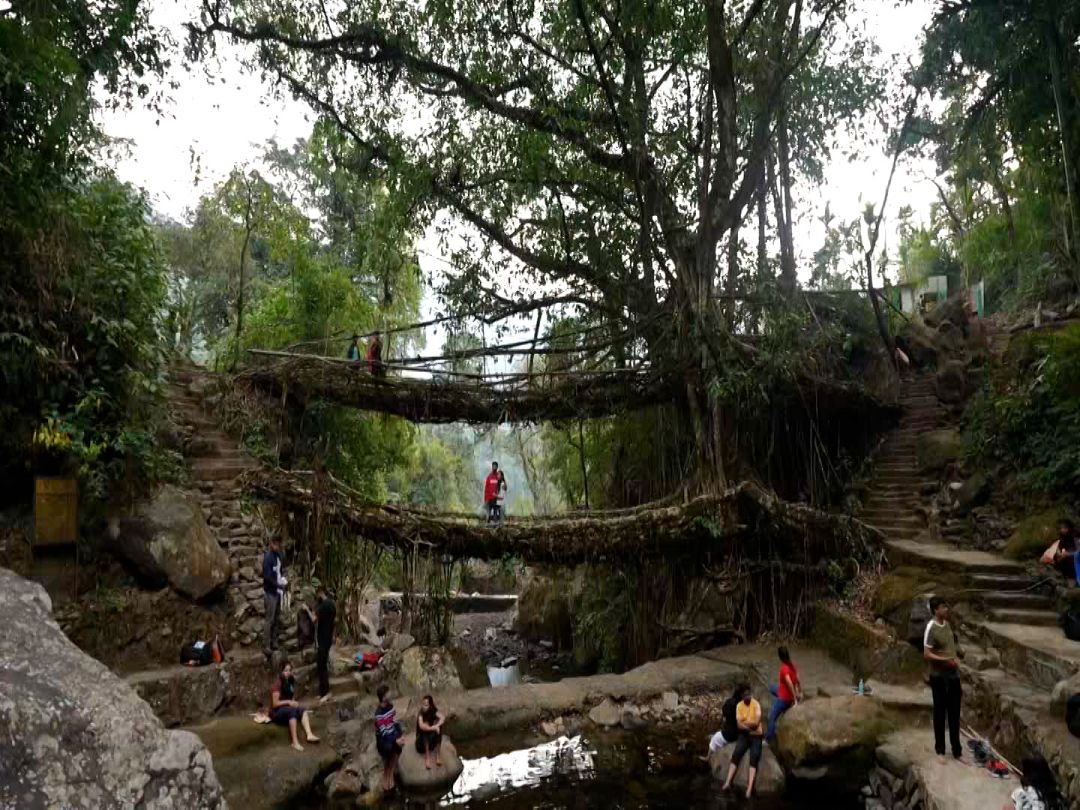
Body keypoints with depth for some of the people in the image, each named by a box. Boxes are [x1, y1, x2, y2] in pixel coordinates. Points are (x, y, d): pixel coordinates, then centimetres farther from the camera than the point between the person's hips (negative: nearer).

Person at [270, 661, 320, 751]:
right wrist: (288, 702, -21)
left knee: (302, 709, -24)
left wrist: (294, 702, -3)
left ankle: (309, 735, -44)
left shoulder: (291, 682, 11)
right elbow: (275, 704, -16)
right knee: (292, 710, -37)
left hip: (288, 710, 7)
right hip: (277, 712, -7)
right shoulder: (278, 683, -12)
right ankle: (295, 742, -44)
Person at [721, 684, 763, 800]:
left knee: (754, 760, -19)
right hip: (744, 735, 3)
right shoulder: (739, 706, 0)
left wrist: (744, 722, -8)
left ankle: (749, 790, -29)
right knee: (735, 756, -16)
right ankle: (728, 783, -23)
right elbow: (739, 724, -8)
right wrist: (750, 725, -20)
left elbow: (756, 723, -16)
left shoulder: (756, 704, -9)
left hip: (756, 736, -3)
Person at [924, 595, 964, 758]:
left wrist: (958, 655, 6)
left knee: (954, 713, 14)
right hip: (939, 677, -7)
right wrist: (946, 660, -26)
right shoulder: (931, 627, -18)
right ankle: (940, 749, 17)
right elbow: (927, 654, -19)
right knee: (940, 713, 5)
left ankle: (957, 750, 25)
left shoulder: (947, 624, 5)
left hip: (954, 675, 7)